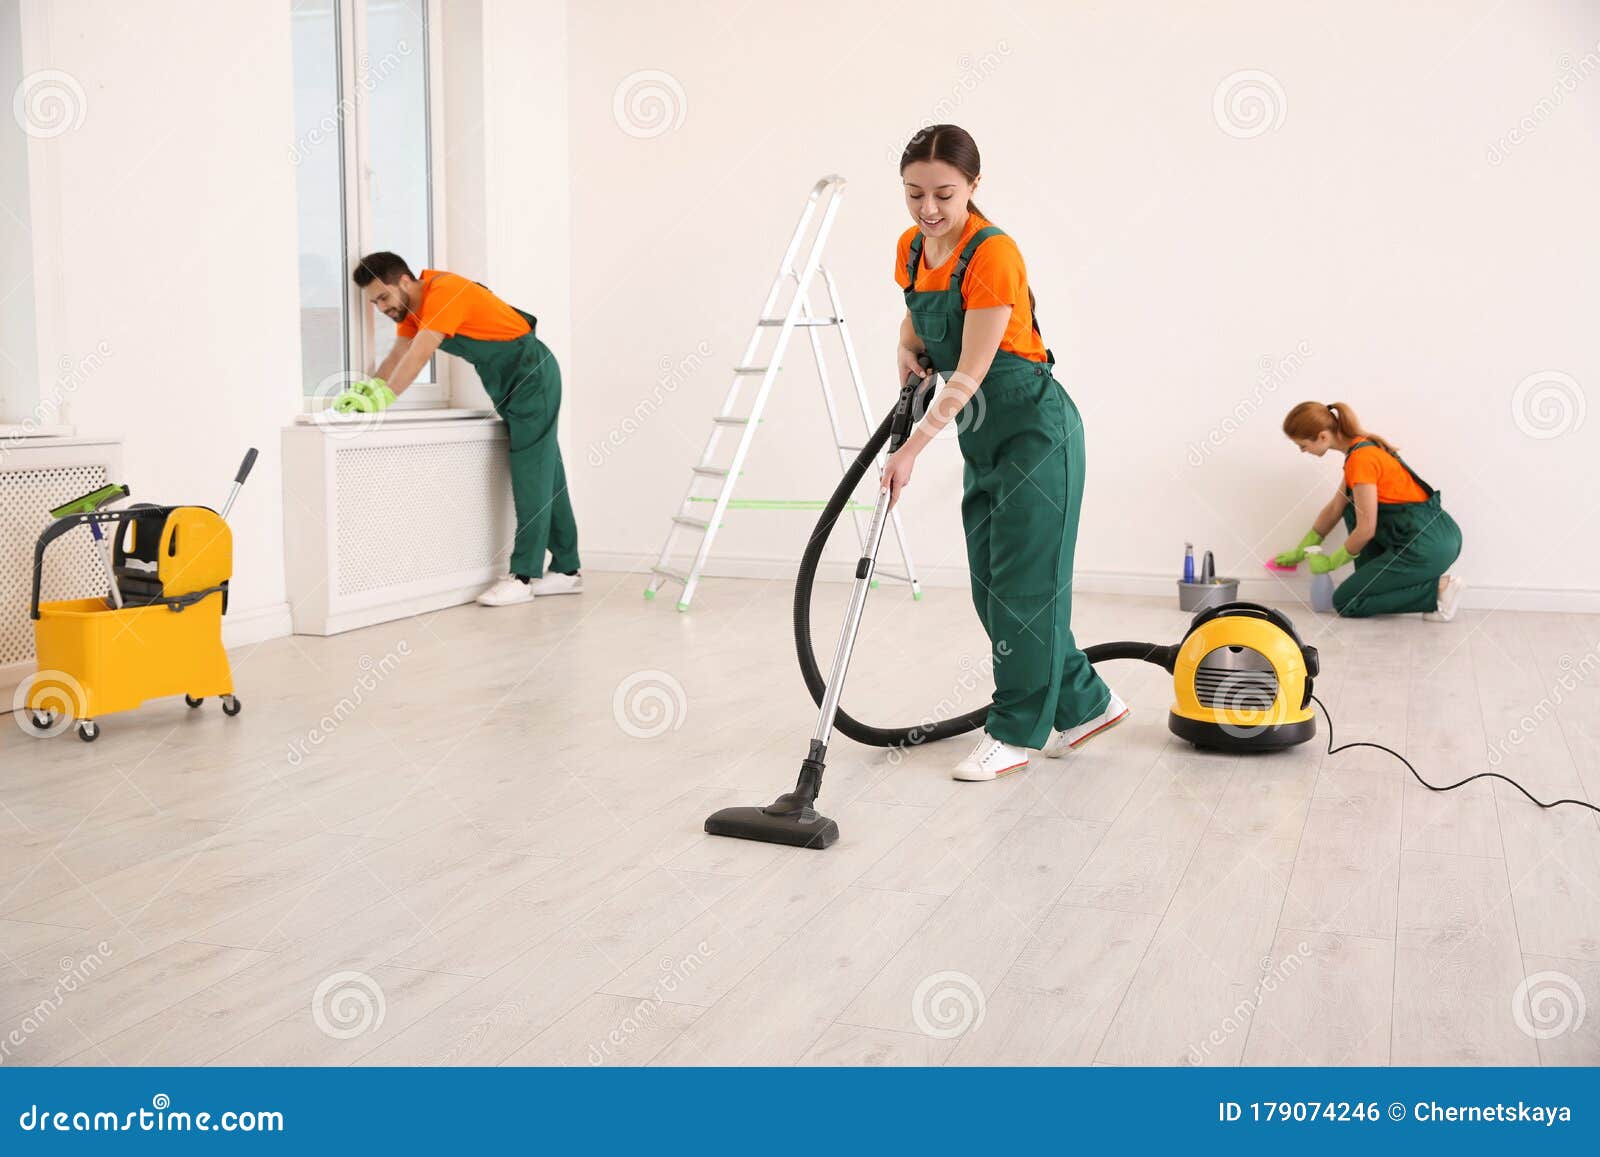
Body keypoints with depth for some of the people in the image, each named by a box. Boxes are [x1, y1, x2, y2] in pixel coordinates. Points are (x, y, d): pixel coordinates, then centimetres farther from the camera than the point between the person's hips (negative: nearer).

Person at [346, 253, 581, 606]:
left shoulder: (445, 292, -24)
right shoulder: (411, 304, 5)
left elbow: (419, 355, -32)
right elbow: (399, 355, 1)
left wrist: (382, 399, -34)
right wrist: (366, 391, -13)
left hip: (533, 375, -10)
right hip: (507, 386, 10)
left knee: (533, 475, -9)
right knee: (544, 475, 10)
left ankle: (524, 576, -9)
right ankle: (566, 570, 15)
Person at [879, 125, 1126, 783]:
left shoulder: (993, 254, -21)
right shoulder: (912, 249, 3)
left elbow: (970, 371, -22)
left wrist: (914, 446, -25)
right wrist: (907, 351, 2)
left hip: (1033, 429, -8)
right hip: (982, 437, 9)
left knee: (1021, 584, -4)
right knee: (993, 588, 10)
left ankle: (1016, 733, 6)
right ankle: (1083, 703, 23)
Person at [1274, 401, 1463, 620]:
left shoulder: (1360, 458, -17)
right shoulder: (1363, 447, 13)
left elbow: (1366, 530, -14)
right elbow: (1335, 509, 23)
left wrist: (1331, 562, 2)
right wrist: (1299, 552, 29)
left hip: (1428, 545, -9)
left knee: (1345, 603, 0)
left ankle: (1436, 589, -4)